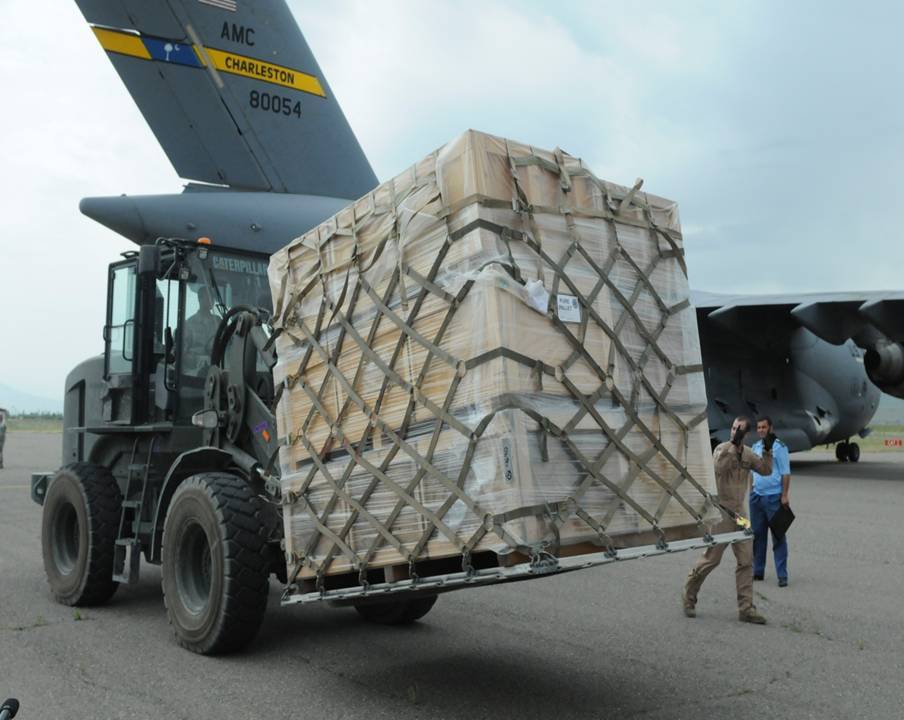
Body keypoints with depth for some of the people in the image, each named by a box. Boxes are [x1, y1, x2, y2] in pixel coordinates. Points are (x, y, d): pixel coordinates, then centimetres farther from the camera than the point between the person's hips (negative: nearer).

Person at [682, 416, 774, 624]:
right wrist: (734, 445, -32)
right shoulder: (722, 448, -11)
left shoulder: (748, 453, 8)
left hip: (739, 511, 6)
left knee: (746, 560, 4)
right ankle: (689, 597, 18)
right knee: (711, 558, -1)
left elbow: (765, 470, 5)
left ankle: (746, 608, 10)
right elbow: (719, 466, -30)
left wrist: (767, 450, -8)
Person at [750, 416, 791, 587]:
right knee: (757, 535, 11)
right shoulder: (755, 447, 13)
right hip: (756, 496, 7)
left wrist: (784, 495, -15)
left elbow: (786, 473, -9)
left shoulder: (779, 447, -7)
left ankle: (782, 575, 1)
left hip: (773, 496, -6)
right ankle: (758, 571, 20)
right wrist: (751, 492, 13)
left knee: (778, 536, -2)